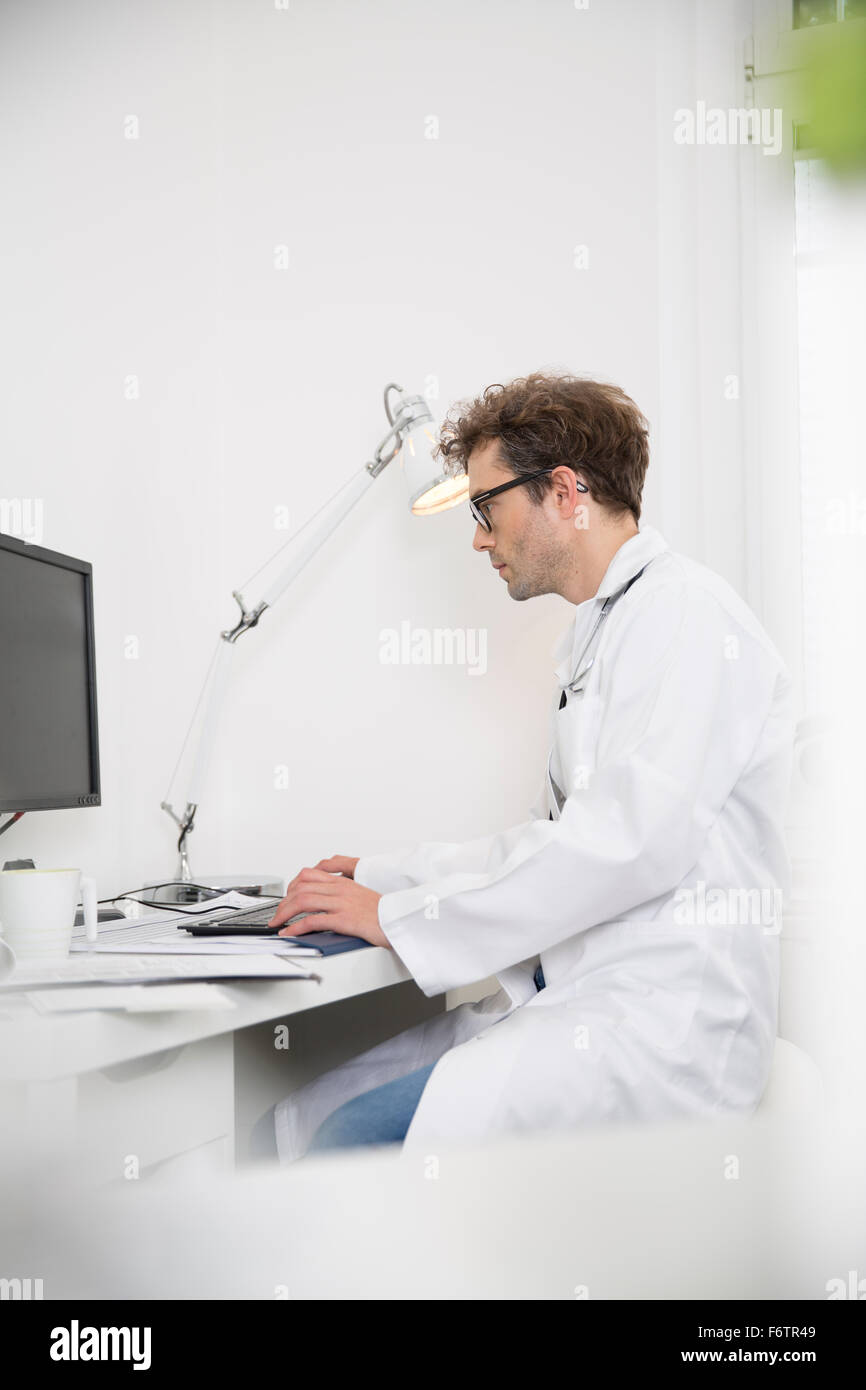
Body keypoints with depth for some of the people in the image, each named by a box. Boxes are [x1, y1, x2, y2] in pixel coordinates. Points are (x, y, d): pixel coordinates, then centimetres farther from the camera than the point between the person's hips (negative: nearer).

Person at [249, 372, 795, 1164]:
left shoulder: (683, 611, -10)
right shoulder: (598, 634, 21)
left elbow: (631, 841, -22)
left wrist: (400, 918, -15)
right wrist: (381, 877, 18)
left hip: (662, 1024, -9)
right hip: (565, 1004, 9)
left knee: (362, 1136, -25)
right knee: (291, 1125, -4)